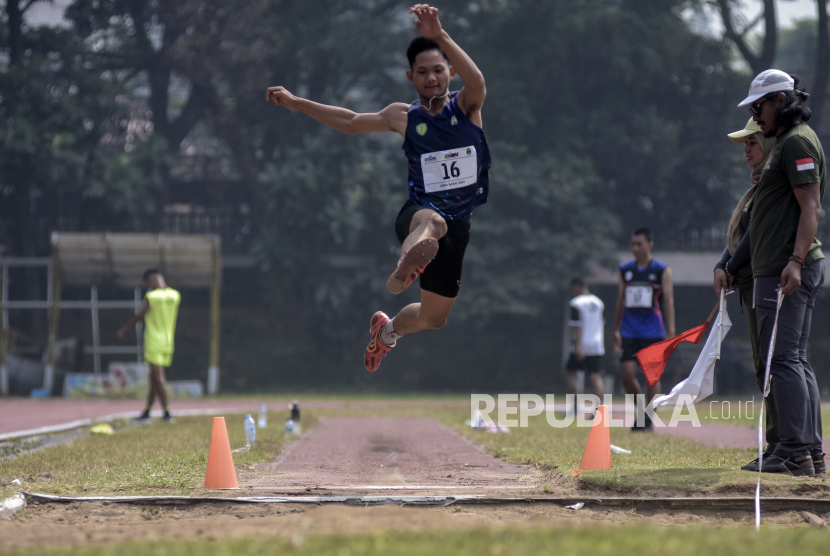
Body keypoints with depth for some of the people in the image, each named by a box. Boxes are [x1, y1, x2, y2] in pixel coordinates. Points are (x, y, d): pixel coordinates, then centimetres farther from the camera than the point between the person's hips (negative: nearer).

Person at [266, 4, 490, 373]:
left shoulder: (466, 106, -1)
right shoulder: (403, 117, 5)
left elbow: (477, 80, -26)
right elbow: (351, 122, 20)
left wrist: (439, 36, -43)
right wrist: (294, 102, 22)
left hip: (458, 225, 2)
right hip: (419, 214, -2)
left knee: (433, 318, 14)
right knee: (432, 221, -43)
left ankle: (387, 329, 47)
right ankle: (404, 267, -76)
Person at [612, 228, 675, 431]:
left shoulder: (662, 270, 1)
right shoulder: (625, 270, 11)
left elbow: (668, 300, -3)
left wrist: (671, 330, -11)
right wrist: (616, 331, 13)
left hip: (653, 331, -3)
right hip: (629, 332, 3)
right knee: (627, 374, -7)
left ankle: (649, 420, 4)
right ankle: (640, 412, 12)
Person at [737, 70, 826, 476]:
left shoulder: (797, 141, -10)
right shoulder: (787, 142, 22)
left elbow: (811, 207, -19)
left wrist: (795, 260, -29)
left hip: (786, 272, -11)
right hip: (780, 270, 11)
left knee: (783, 359, -13)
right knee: (793, 361, 10)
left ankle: (794, 453, -15)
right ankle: (811, 453, 11)